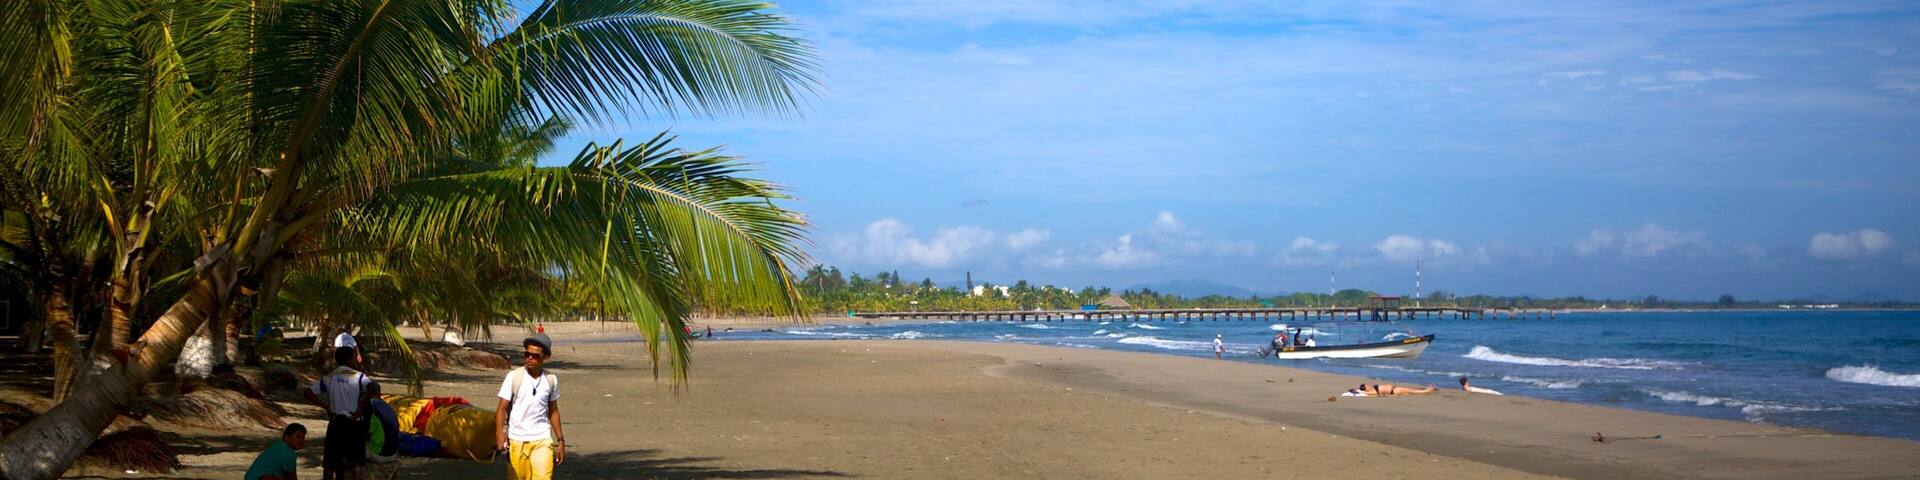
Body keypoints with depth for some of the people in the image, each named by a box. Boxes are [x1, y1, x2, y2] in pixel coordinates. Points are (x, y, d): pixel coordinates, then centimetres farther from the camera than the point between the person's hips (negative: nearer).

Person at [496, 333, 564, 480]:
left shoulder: (551, 380, 4)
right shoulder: (513, 377, -4)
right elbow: (502, 408, -5)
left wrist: (560, 441, 13)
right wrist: (500, 433, -20)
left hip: (542, 440, 1)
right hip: (516, 440, -1)